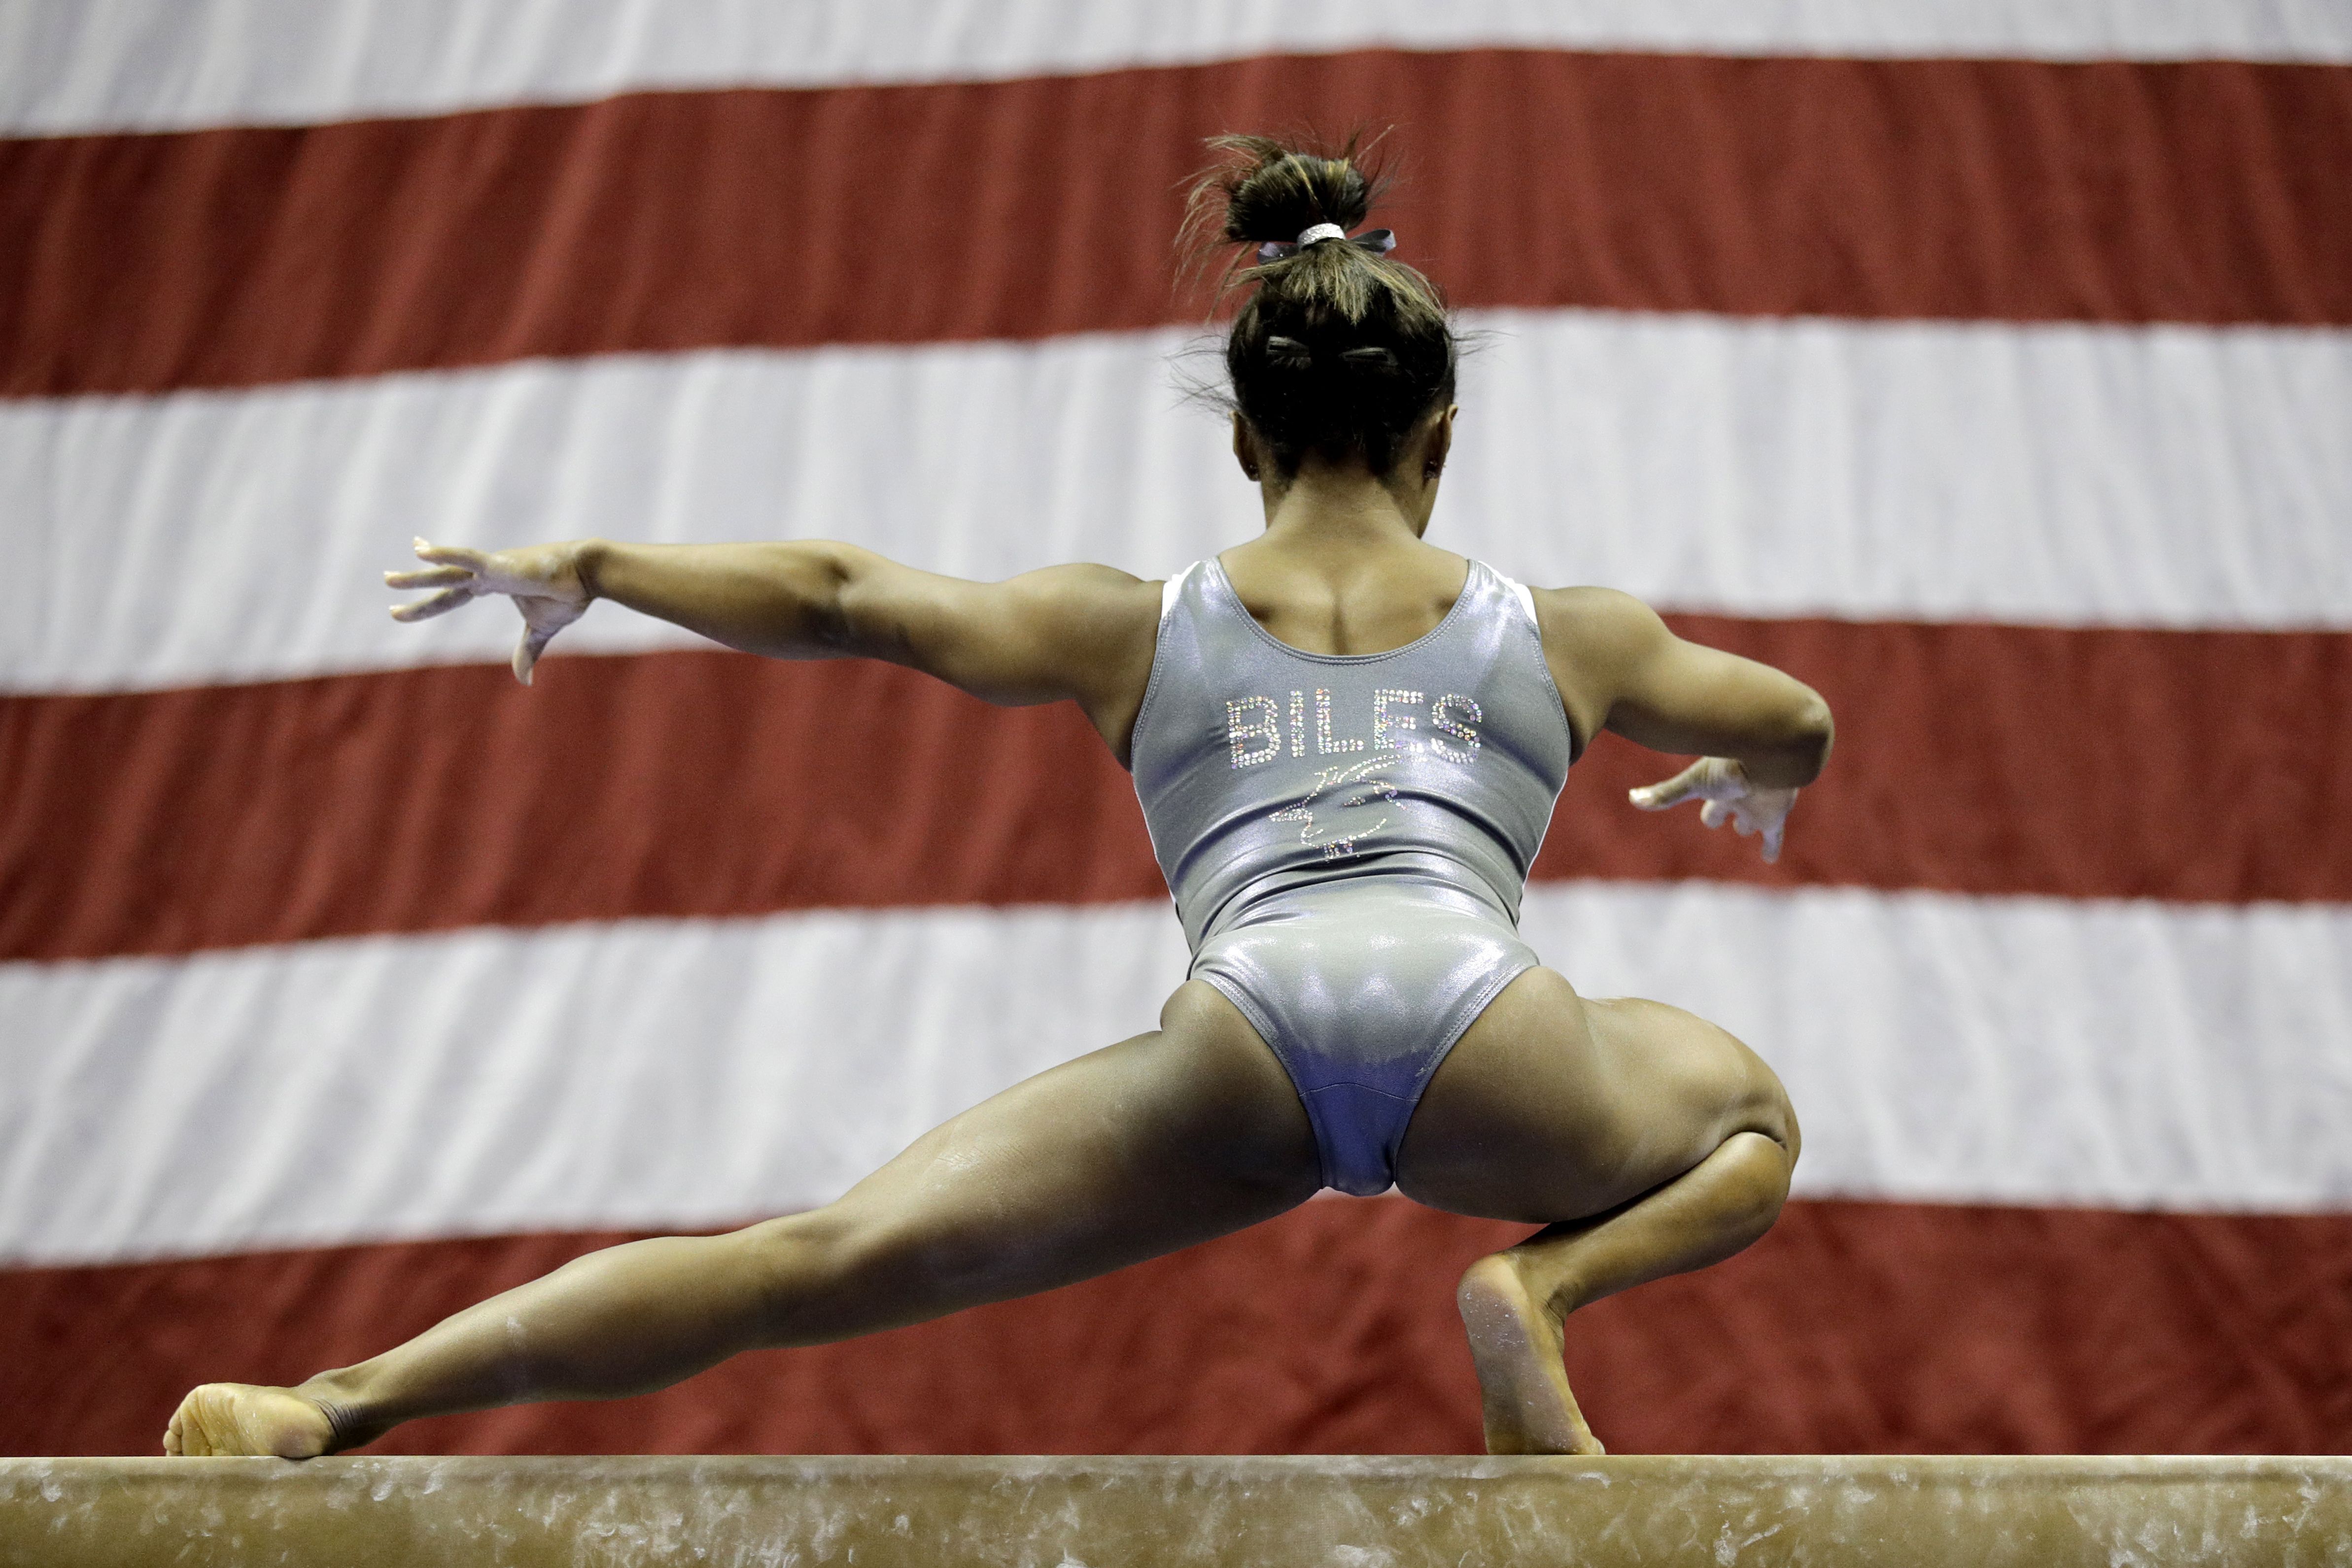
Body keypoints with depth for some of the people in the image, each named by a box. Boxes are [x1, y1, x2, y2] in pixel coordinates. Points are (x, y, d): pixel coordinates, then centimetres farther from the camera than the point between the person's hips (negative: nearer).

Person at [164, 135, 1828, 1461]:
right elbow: (1800, 729, 47)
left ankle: (346, 1404, -12)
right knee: (1751, 1112, 31)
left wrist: (585, 567, 38)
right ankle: (1547, 1281, -1)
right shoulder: (1563, 633, 31)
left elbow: (841, 598, 26)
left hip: (1249, 1042, 0)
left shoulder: (1145, 631, 29)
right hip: (1489, 1046, 0)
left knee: (830, 1260, -1)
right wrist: (1747, 783, 71)